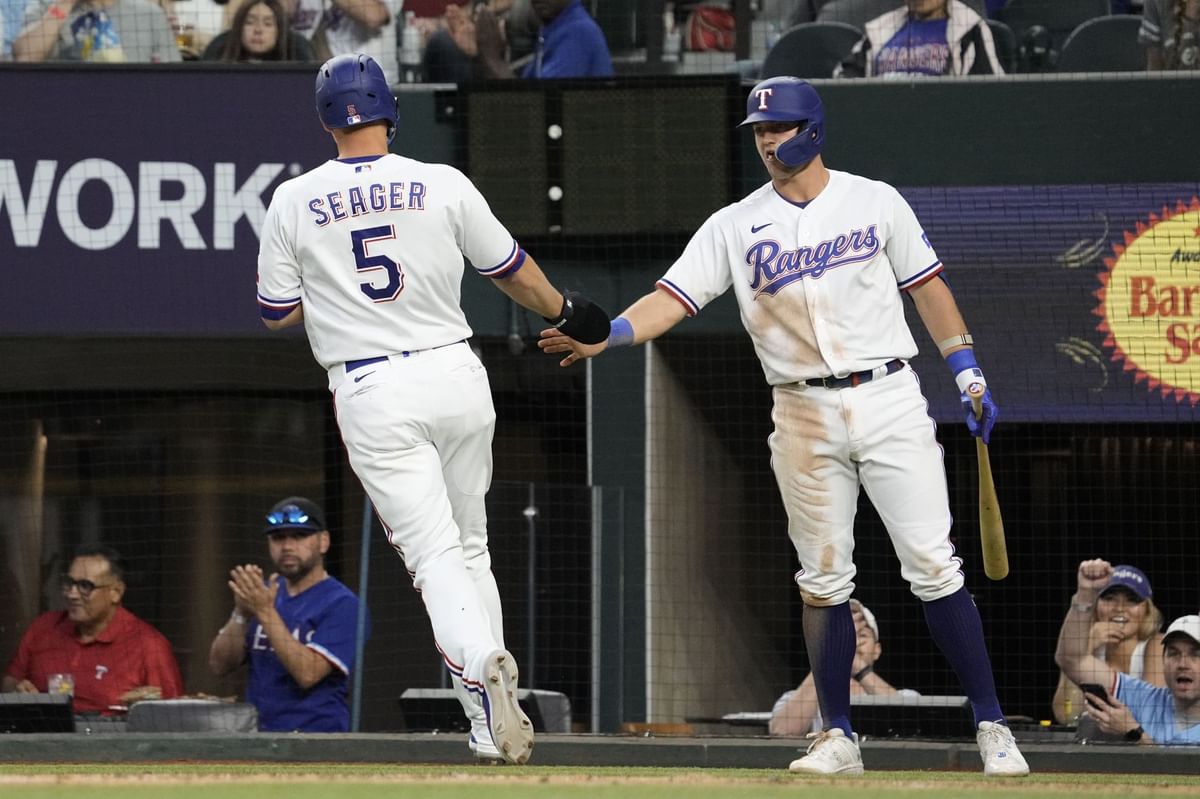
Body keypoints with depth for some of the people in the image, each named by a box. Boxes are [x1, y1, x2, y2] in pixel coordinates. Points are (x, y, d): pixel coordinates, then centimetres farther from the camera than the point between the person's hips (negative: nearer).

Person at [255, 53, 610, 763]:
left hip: (371, 394, -2)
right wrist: (566, 313, 28)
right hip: (457, 378, 2)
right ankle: (495, 714, 15)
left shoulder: (293, 202, -2)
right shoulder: (443, 185, -1)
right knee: (470, 542, 17)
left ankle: (480, 667, -33)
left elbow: (276, 314, 6)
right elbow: (512, 271, 9)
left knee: (434, 551, -5)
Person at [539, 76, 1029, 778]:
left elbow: (927, 286, 10)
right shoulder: (735, 226, 4)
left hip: (889, 399, -1)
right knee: (823, 579, 3)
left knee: (934, 567, -5)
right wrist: (606, 335, -23)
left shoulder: (876, 202, 4)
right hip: (805, 417, 2)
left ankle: (992, 726, 1)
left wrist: (969, 372, 4)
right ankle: (839, 739, 11)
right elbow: (673, 298, -6)